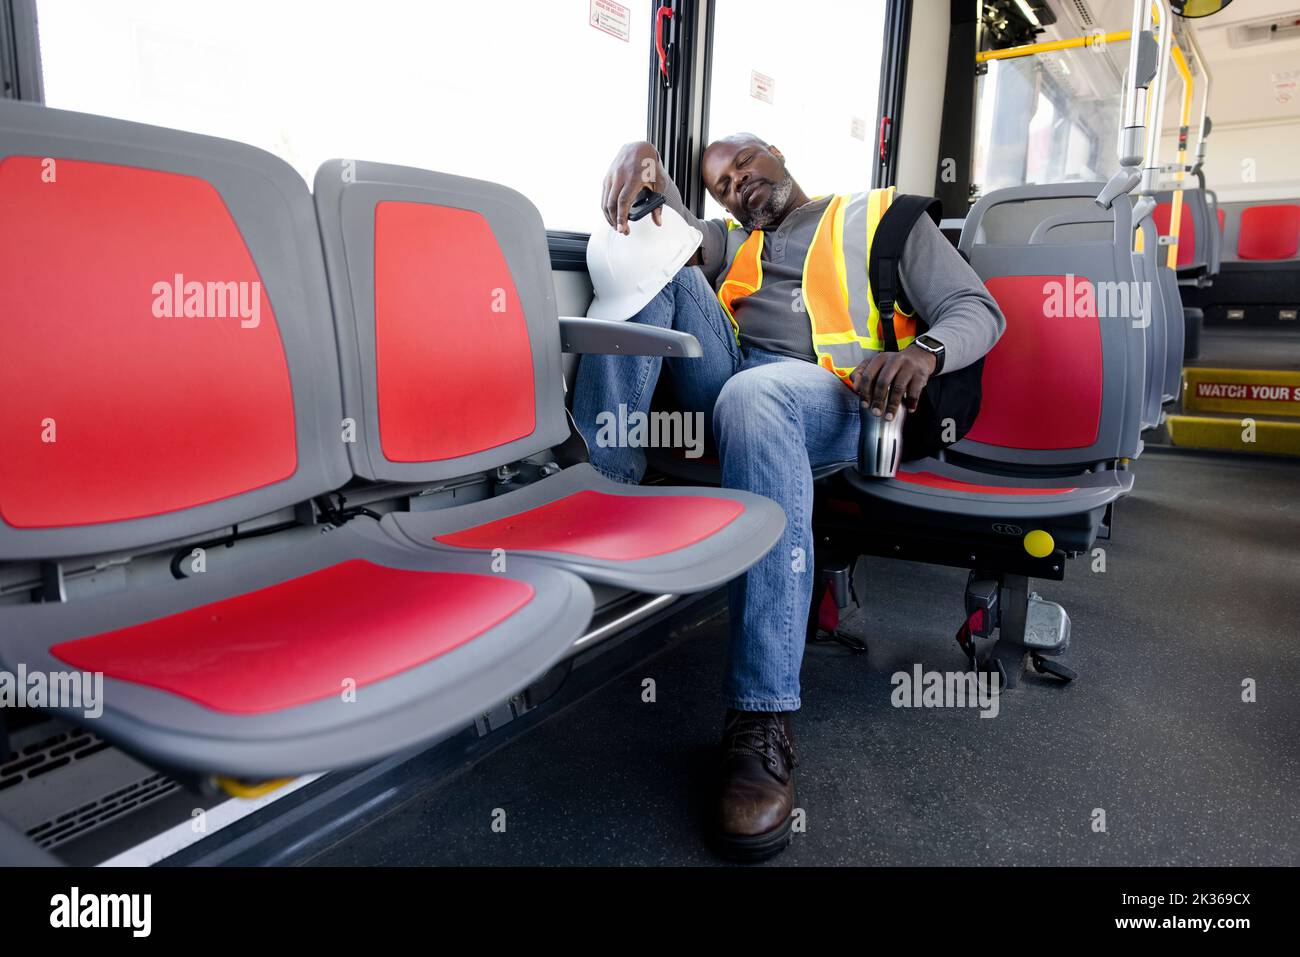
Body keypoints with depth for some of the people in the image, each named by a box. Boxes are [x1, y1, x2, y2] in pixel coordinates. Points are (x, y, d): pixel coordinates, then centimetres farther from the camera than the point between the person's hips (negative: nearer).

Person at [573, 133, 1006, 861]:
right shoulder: (731, 241, 32)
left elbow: (979, 310, 11)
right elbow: (676, 229, 9)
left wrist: (923, 352, -12)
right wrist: (645, 160, -12)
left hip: (833, 398, -4)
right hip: (724, 389, 4)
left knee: (752, 396, -39)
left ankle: (765, 720, -40)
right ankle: (604, 482, -27)